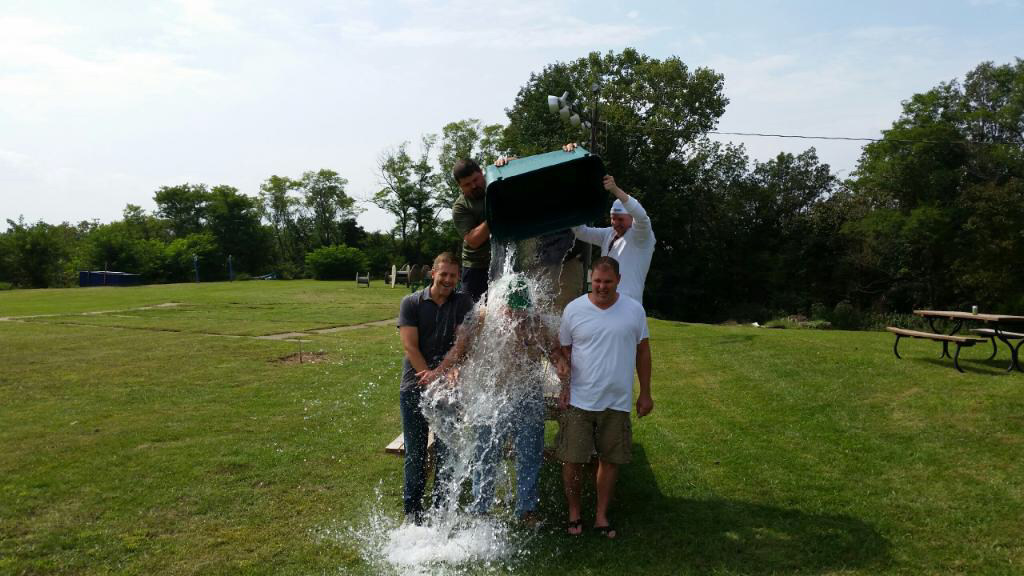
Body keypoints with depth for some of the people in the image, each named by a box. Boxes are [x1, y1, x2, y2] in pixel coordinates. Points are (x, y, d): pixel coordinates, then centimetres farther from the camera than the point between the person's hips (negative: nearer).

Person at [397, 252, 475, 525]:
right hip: (415, 387, -1)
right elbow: (409, 346, -7)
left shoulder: (463, 303, 2)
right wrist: (429, 376, -15)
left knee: (447, 450, 7)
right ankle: (413, 507, 20)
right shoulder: (412, 302, 0)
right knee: (415, 451, 7)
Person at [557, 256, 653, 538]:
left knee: (610, 460, 10)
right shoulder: (574, 309, -4)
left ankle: (601, 515, 26)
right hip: (579, 401, -1)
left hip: (617, 402, 1)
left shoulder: (634, 310, -1)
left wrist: (645, 393, 9)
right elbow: (564, 350, 4)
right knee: (572, 460, 3)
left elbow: (642, 351, 8)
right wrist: (563, 385, -7)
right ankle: (574, 512, 24)